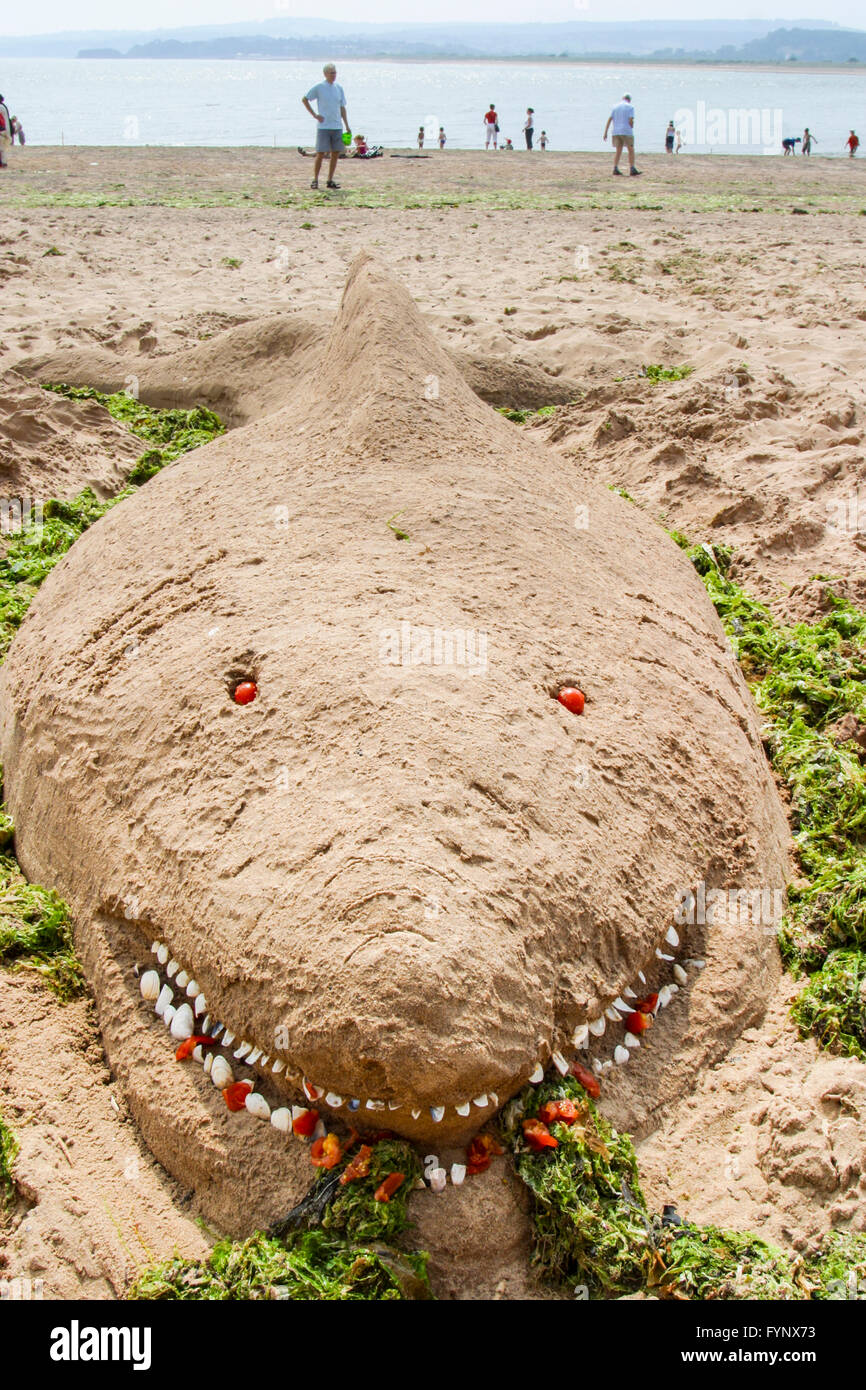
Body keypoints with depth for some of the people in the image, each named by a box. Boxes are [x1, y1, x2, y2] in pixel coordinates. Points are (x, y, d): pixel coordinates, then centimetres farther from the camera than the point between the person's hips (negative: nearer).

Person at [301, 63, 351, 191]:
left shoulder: (339, 88, 11)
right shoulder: (318, 87, -3)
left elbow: (342, 108, 16)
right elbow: (304, 99, 3)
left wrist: (347, 127, 10)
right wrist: (314, 115, -3)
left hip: (337, 126, 5)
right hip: (323, 127, -5)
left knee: (336, 153, 3)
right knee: (320, 154, -5)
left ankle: (330, 180, 11)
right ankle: (315, 180, 4)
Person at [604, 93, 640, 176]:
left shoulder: (615, 106, 11)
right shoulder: (630, 107, -1)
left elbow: (609, 120, 4)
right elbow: (631, 121, -10)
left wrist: (605, 133, 3)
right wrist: (631, 129, 10)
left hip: (616, 132, 4)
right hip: (627, 132, -4)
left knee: (618, 151, 8)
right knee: (631, 150, 4)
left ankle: (615, 169, -5)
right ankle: (632, 169, -1)